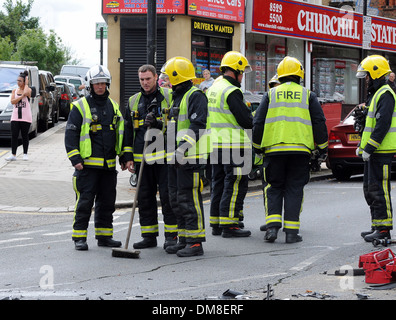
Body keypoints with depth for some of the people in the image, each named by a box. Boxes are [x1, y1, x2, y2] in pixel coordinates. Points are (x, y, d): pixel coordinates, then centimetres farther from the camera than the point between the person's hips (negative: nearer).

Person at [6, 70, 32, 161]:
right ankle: (13, 155, -1)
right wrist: (22, 96, -12)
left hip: (25, 117, -3)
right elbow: (12, 101, -3)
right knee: (14, 136, -2)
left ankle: (25, 154, 12)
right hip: (15, 116, 3)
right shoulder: (14, 91, 11)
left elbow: (26, 93, -24)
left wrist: (26, 84, -9)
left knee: (25, 136, 3)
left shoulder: (28, 90, 1)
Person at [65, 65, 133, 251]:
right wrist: (75, 159, -13)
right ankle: (79, 237, 1)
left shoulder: (114, 106, 14)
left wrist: (126, 156, 11)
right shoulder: (80, 107, -2)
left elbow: (122, 132, 19)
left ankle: (104, 236, 18)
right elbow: (71, 134, -5)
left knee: (107, 202, 9)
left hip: (109, 165, 5)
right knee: (85, 202, -5)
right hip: (87, 164, -5)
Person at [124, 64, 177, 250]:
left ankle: (171, 235, 3)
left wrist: (157, 123, -15)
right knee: (144, 197, 6)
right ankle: (149, 236, 13)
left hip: (164, 156, -4)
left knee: (167, 195, -4)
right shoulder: (134, 101, 15)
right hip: (142, 157, 4)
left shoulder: (168, 97, 2)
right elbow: (128, 130, 20)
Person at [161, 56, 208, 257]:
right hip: (175, 157, 10)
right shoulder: (177, 97, 21)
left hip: (189, 157, -10)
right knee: (176, 199, 12)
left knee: (188, 198, -10)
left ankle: (195, 242, -8)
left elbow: (197, 125, -21)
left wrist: (184, 146, -29)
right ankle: (184, 240, 18)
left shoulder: (195, 96, -11)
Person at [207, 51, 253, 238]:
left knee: (219, 183, 15)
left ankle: (216, 223, 18)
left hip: (215, 145, 9)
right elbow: (246, 120, -19)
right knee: (235, 184, -5)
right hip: (233, 145, -9)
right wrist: (252, 118, 4)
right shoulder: (231, 92, -15)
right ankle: (228, 224, -6)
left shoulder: (212, 89, 14)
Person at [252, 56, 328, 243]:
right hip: (300, 149, 0)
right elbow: (319, 123, 7)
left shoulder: (270, 94, 8)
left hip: (274, 149, 0)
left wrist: (257, 147, 19)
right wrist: (322, 147, 18)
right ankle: (291, 231, 1)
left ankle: (272, 225, -7)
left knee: (273, 188, 9)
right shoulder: (308, 95, 7)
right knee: (294, 189, 5)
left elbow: (258, 123, 7)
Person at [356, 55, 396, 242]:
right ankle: (377, 226, 19)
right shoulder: (375, 94, 20)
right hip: (373, 152, 11)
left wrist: (369, 148, -21)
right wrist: (362, 145, 19)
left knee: (379, 189, -10)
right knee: (370, 189, 13)